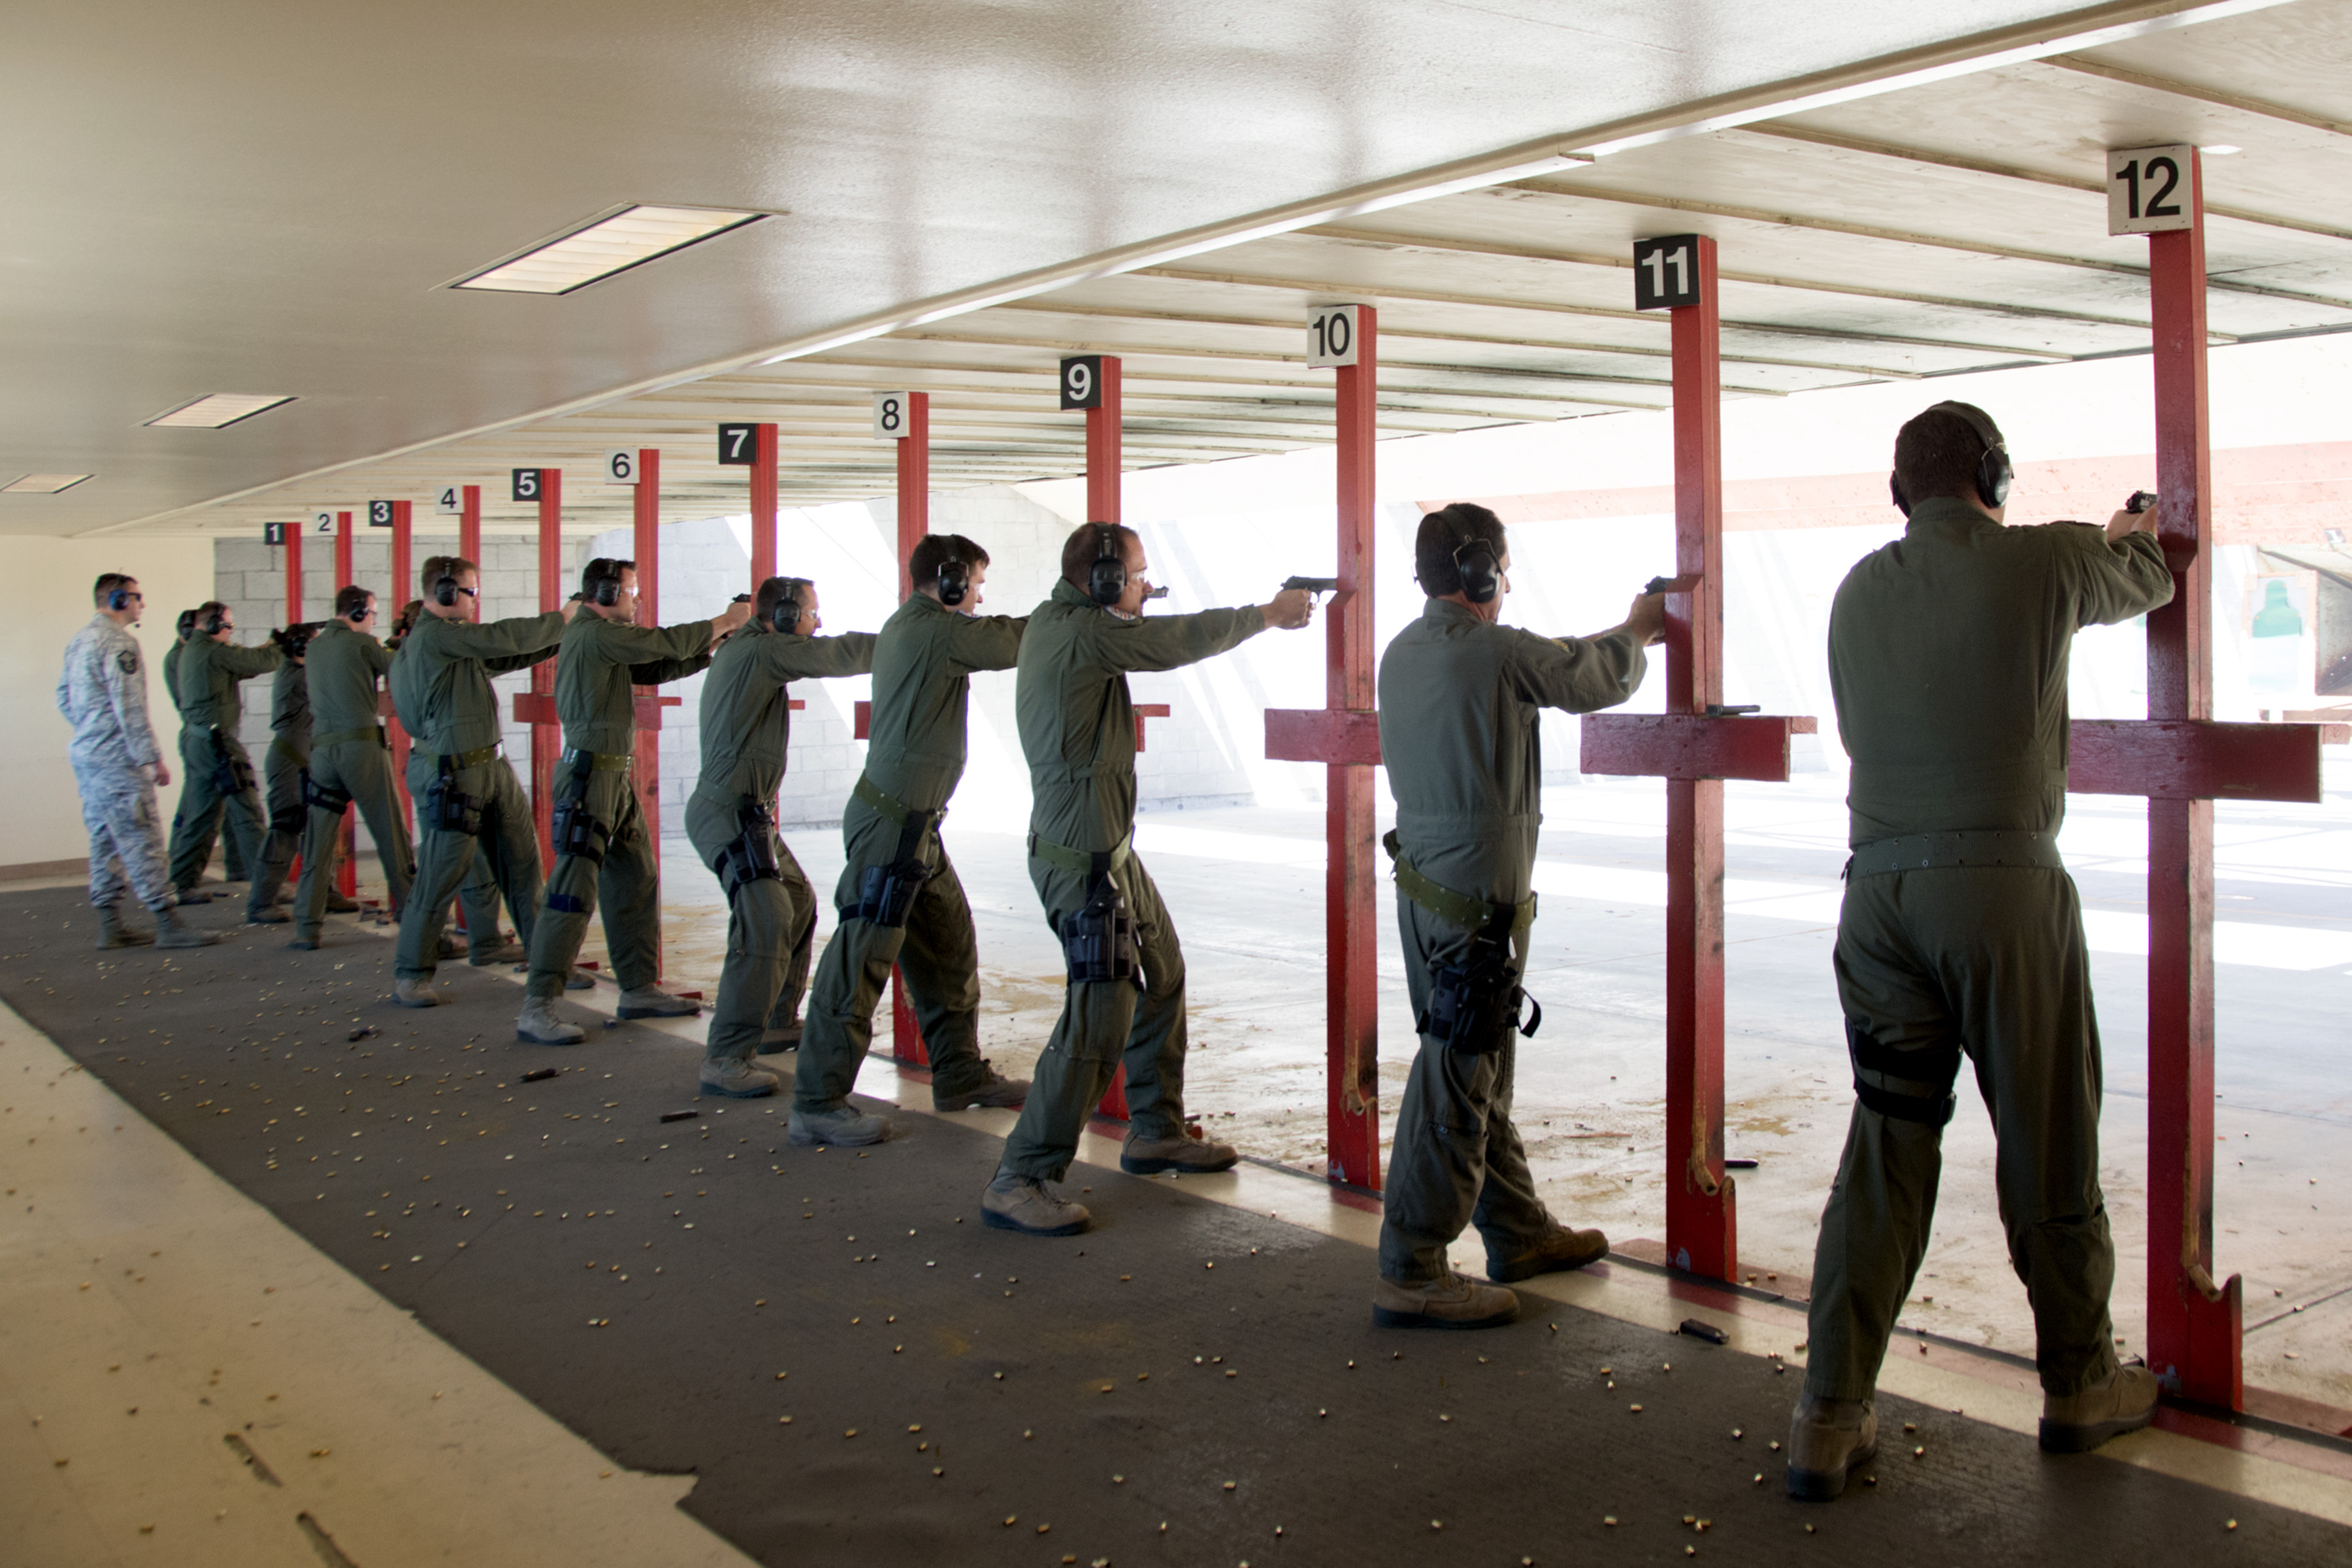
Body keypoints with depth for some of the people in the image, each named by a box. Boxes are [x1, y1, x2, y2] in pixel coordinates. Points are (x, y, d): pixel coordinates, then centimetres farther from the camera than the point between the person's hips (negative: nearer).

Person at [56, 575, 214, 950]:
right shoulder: (118, 642, -14)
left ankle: (110, 925, 16)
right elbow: (130, 707, -19)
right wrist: (153, 757, -16)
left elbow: (64, 697, 22)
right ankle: (167, 925, -9)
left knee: (105, 839, 13)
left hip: (85, 756, 10)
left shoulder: (78, 640, 15)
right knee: (142, 838, -9)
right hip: (116, 758, -10)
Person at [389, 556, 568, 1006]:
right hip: (451, 776, -10)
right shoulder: (433, 637, -16)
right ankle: (410, 975, 9)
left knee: (522, 865, 10)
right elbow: (503, 638, -21)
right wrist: (560, 621, -9)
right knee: (441, 875, -3)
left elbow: (509, 656, 16)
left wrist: (562, 636, 6)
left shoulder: (455, 640, 15)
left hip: (492, 766, 10)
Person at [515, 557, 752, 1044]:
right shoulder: (593, 634, -13)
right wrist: (726, 621, -4)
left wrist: (714, 643, 10)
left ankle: (639, 989, 23)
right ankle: (535, 1010, -11)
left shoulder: (602, 638, 19)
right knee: (574, 891, -12)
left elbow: (657, 667, 19)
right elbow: (664, 643, -15)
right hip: (590, 778, -11)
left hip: (617, 778, 11)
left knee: (636, 884, 14)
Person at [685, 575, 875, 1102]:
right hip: (730, 813, -11)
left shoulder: (741, 651, 16)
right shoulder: (761, 651, -14)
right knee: (766, 922, -20)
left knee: (799, 903, 21)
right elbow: (837, 655, -15)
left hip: (748, 811, 11)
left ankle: (778, 1020, 31)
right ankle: (726, 1059, -21)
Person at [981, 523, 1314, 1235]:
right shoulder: (1080, 633, -19)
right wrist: (1269, 614, -2)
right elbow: (1180, 641, -18)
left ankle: (1156, 1134, 34)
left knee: (1162, 980, 20)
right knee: (1101, 1014, -11)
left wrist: (1262, 612, 7)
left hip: (1111, 849, 11)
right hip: (1083, 858, -11)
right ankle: (1017, 1183, -6)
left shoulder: (1059, 623, 10)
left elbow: (1163, 639, 16)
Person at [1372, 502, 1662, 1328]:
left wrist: (1618, 637, 26)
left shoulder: (1403, 653, 9)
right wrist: (1637, 629, 19)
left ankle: (1517, 1233, 32)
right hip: (1474, 897, -9)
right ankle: (1411, 1274, 2)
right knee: (1456, 1079, -4)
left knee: (1482, 1072, 18)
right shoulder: (1498, 652, -16)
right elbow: (1600, 677, -2)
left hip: (1426, 882, 10)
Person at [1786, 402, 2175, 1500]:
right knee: (2047, 1146, 11)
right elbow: (2141, 583, 20)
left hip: (1879, 890, 4)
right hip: (2005, 884, -4)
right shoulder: (2040, 562, -1)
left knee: (1884, 1149, 7)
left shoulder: (1859, 592, 9)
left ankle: (1831, 1418, 6)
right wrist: (2130, 536, 46)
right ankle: (2080, 1387, 28)